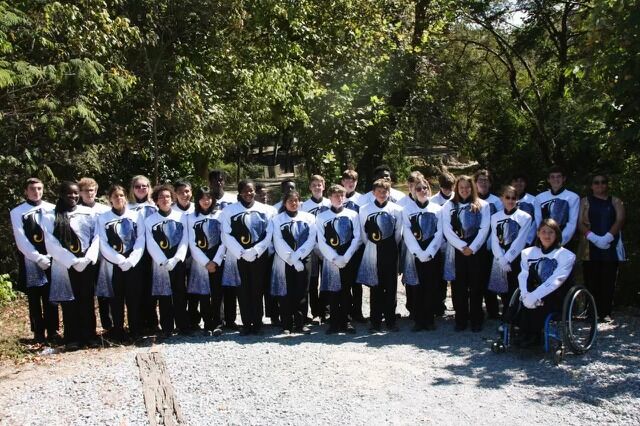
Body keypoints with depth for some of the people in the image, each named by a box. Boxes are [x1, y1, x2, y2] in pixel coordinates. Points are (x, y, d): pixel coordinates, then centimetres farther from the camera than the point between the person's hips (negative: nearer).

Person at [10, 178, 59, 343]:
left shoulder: (52, 209, 5)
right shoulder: (17, 212, 0)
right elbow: (21, 240, -6)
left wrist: (50, 256, -10)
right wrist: (38, 258, -13)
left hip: (51, 259, 1)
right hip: (30, 261, -1)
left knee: (50, 297, 3)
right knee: (34, 298, 4)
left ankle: (52, 330, 11)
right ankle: (38, 332, 12)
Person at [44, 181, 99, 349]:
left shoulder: (88, 213, 6)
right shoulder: (52, 216, 1)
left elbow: (96, 237, 4)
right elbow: (51, 243, -5)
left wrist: (88, 258, -10)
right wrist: (73, 261, -12)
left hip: (86, 265, 1)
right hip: (64, 266, -1)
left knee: (87, 301, 4)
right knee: (69, 302, 2)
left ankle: (89, 336, 12)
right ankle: (72, 338, 8)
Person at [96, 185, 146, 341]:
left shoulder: (136, 215, 7)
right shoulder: (103, 218, 4)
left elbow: (140, 240, 1)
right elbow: (103, 244, -3)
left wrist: (131, 260, -12)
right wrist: (120, 260, -12)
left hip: (133, 263, 0)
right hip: (113, 264, 0)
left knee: (134, 298, 2)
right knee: (116, 299, 3)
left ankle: (135, 331, 10)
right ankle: (118, 331, 11)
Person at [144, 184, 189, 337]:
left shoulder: (181, 217, 5)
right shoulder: (150, 220, 3)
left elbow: (185, 241, 0)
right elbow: (151, 245, -3)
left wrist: (175, 259, -11)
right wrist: (164, 262, -13)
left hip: (178, 263, 0)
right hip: (160, 264, 0)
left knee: (180, 295, 3)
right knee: (164, 297, 3)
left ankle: (183, 326, 11)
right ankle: (167, 328, 10)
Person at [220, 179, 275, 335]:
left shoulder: (265, 210, 5)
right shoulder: (229, 210, 2)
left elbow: (269, 233, 0)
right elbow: (226, 235, -3)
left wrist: (255, 251, -11)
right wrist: (242, 253, -12)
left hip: (259, 256, 0)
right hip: (239, 257, 0)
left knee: (257, 290, 3)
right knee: (243, 291, 1)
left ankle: (257, 323, 11)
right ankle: (246, 323, 9)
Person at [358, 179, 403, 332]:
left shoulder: (397, 209, 0)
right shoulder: (365, 209, 1)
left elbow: (398, 232, 6)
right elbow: (363, 233, 7)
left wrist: (391, 246, 9)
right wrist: (371, 246, 9)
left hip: (390, 251, 0)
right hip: (373, 251, 0)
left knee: (391, 285, 2)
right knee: (375, 287, 3)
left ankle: (390, 320, 9)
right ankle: (375, 321, 8)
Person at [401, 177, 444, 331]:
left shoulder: (437, 208, 7)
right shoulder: (407, 210, 6)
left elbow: (439, 233, 0)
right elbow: (407, 234, -2)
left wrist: (428, 253, -11)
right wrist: (418, 253, -12)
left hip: (433, 254, 0)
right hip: (414, 255, 0)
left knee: (432, 288, 1)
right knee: (415, 288, 0)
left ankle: (430, 320, 9)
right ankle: (418, 320, 6)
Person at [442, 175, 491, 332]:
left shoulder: (483, 205, 5)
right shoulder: (449, 206, 6)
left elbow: (484, 228, -2)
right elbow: (447, 230, -2)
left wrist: (472, 247, -11)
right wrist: (462, 246, -11)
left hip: (476, 250, 0)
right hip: (457, 251, 1)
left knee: (476, 285, 2)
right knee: (459, 286, 2)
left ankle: (476, 320, 9)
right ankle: (461, 320, 10)